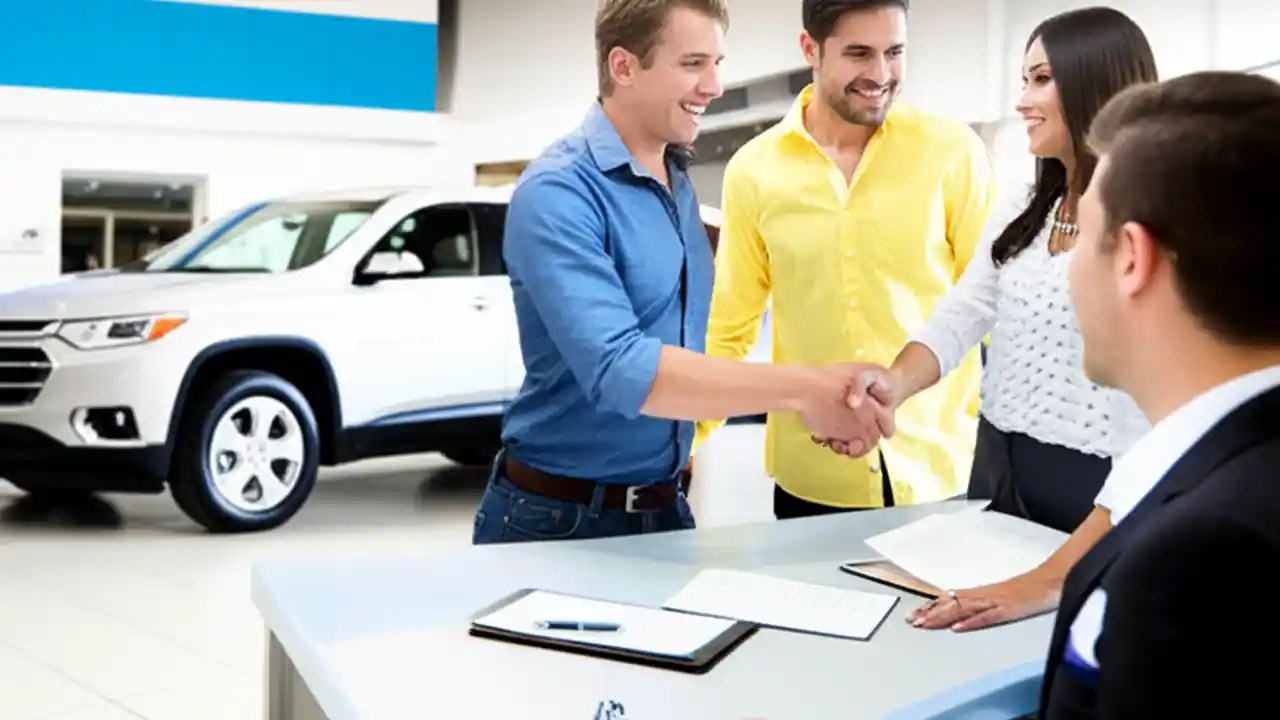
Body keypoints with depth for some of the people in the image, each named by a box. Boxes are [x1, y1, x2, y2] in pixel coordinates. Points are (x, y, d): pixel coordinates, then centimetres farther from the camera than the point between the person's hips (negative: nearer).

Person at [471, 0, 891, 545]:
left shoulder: (678, 182, 6)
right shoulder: (558, 192, -19)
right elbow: (615, 368, -30)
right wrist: (798, 389, -34)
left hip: (663, 506, 7)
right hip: (558, 518, -7)